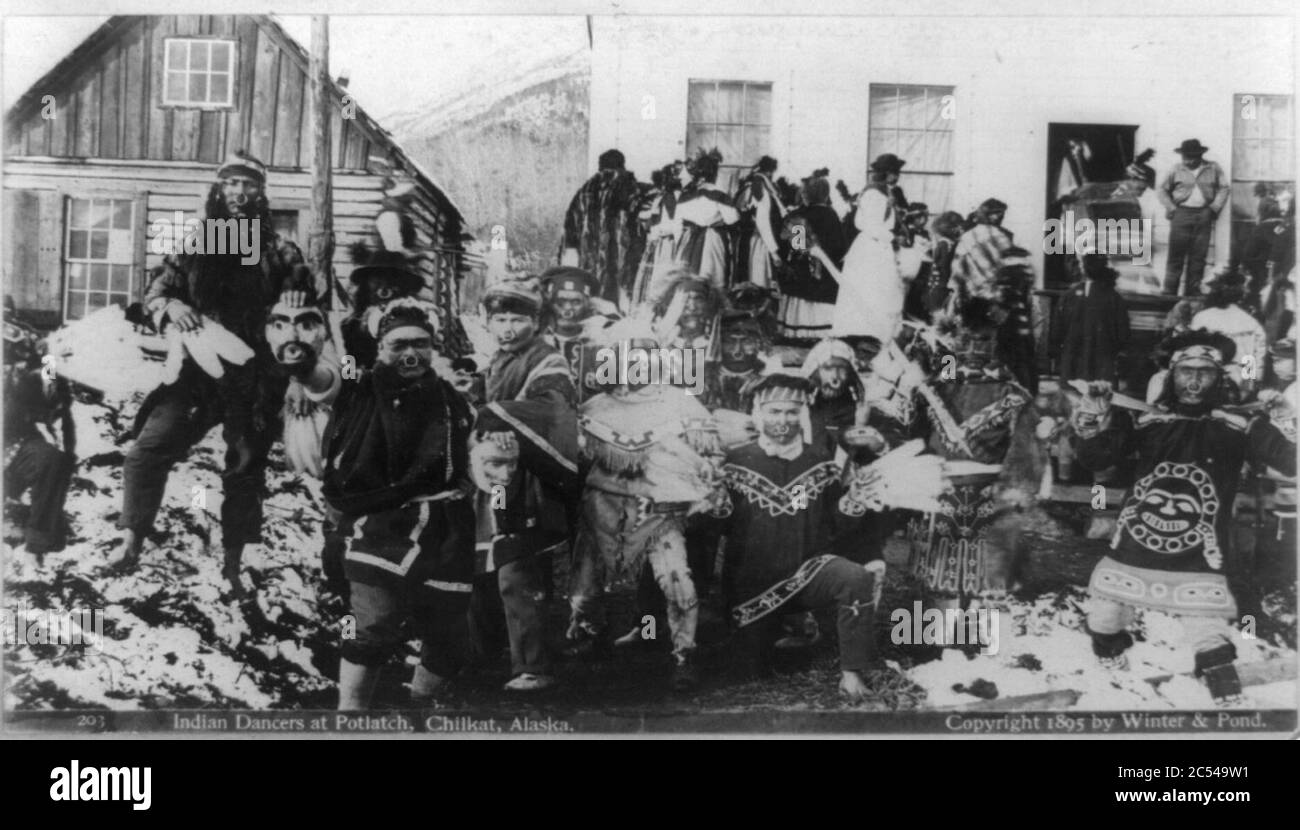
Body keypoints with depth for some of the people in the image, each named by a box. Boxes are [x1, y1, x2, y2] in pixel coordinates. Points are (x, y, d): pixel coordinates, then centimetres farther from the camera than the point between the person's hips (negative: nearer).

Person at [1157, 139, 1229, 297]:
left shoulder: (1213, 169, 8)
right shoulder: (1176, 170, 4)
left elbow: (1225, 187, 12)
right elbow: (1161, 189, 9)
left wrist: (1215, 206, 1)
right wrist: (1171, 208, -2)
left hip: (1204, 216, 2)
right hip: (1181, 214, -2)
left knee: (1198, 256, 3)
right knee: (1176, 255, -6)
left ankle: (1192, 293, 9)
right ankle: (1169, 292, -3)